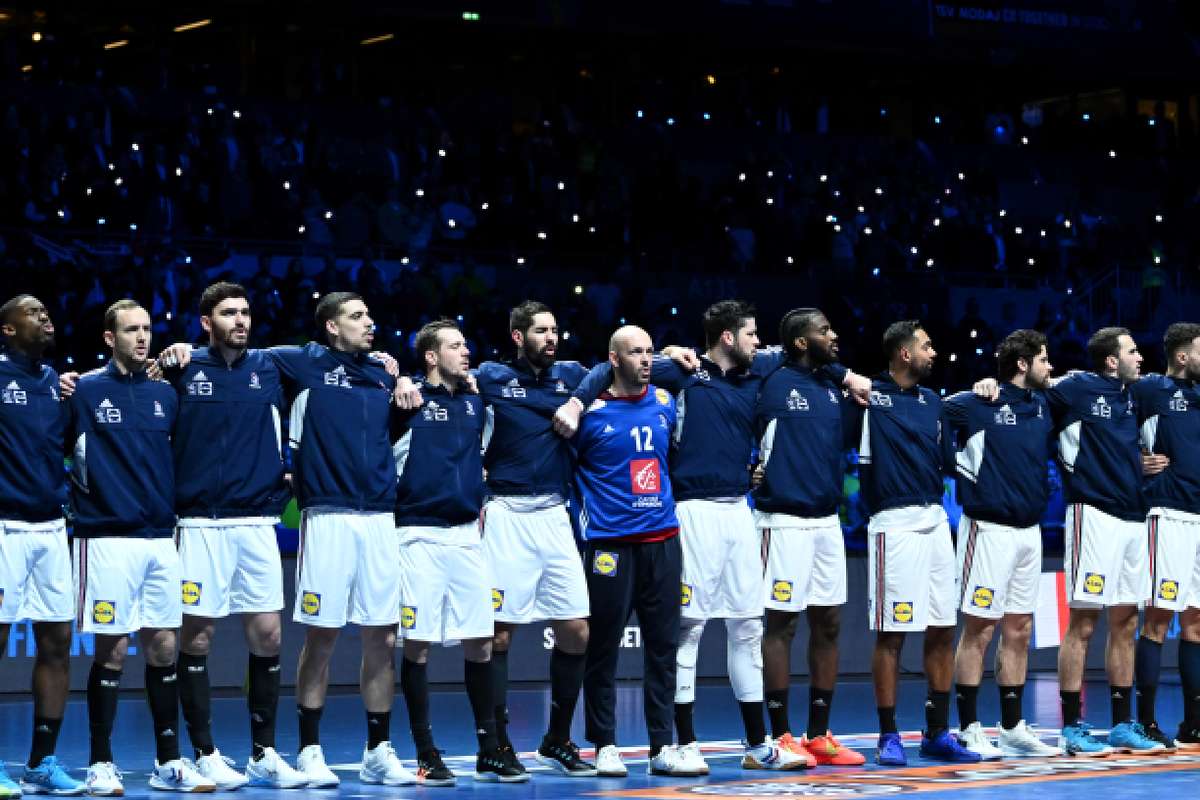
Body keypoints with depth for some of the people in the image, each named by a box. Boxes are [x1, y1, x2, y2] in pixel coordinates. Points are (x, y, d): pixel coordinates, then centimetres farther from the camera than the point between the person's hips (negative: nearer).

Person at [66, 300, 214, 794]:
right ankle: (100, 765, 6)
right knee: (112, 650, -3)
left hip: (161, 538, 4)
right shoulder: (85, 391, -2)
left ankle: (168, 762, 13)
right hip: (108, 538, -4)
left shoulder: (165, 394, 12)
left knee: (163, 648, 6)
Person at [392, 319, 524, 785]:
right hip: (421, 536, -5)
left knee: (480, 642, 5)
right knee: (418, 644, -2)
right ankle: (426, 756, 4)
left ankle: (490, 753, 12)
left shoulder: (475, 403, 14)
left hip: (467, 534, 5)